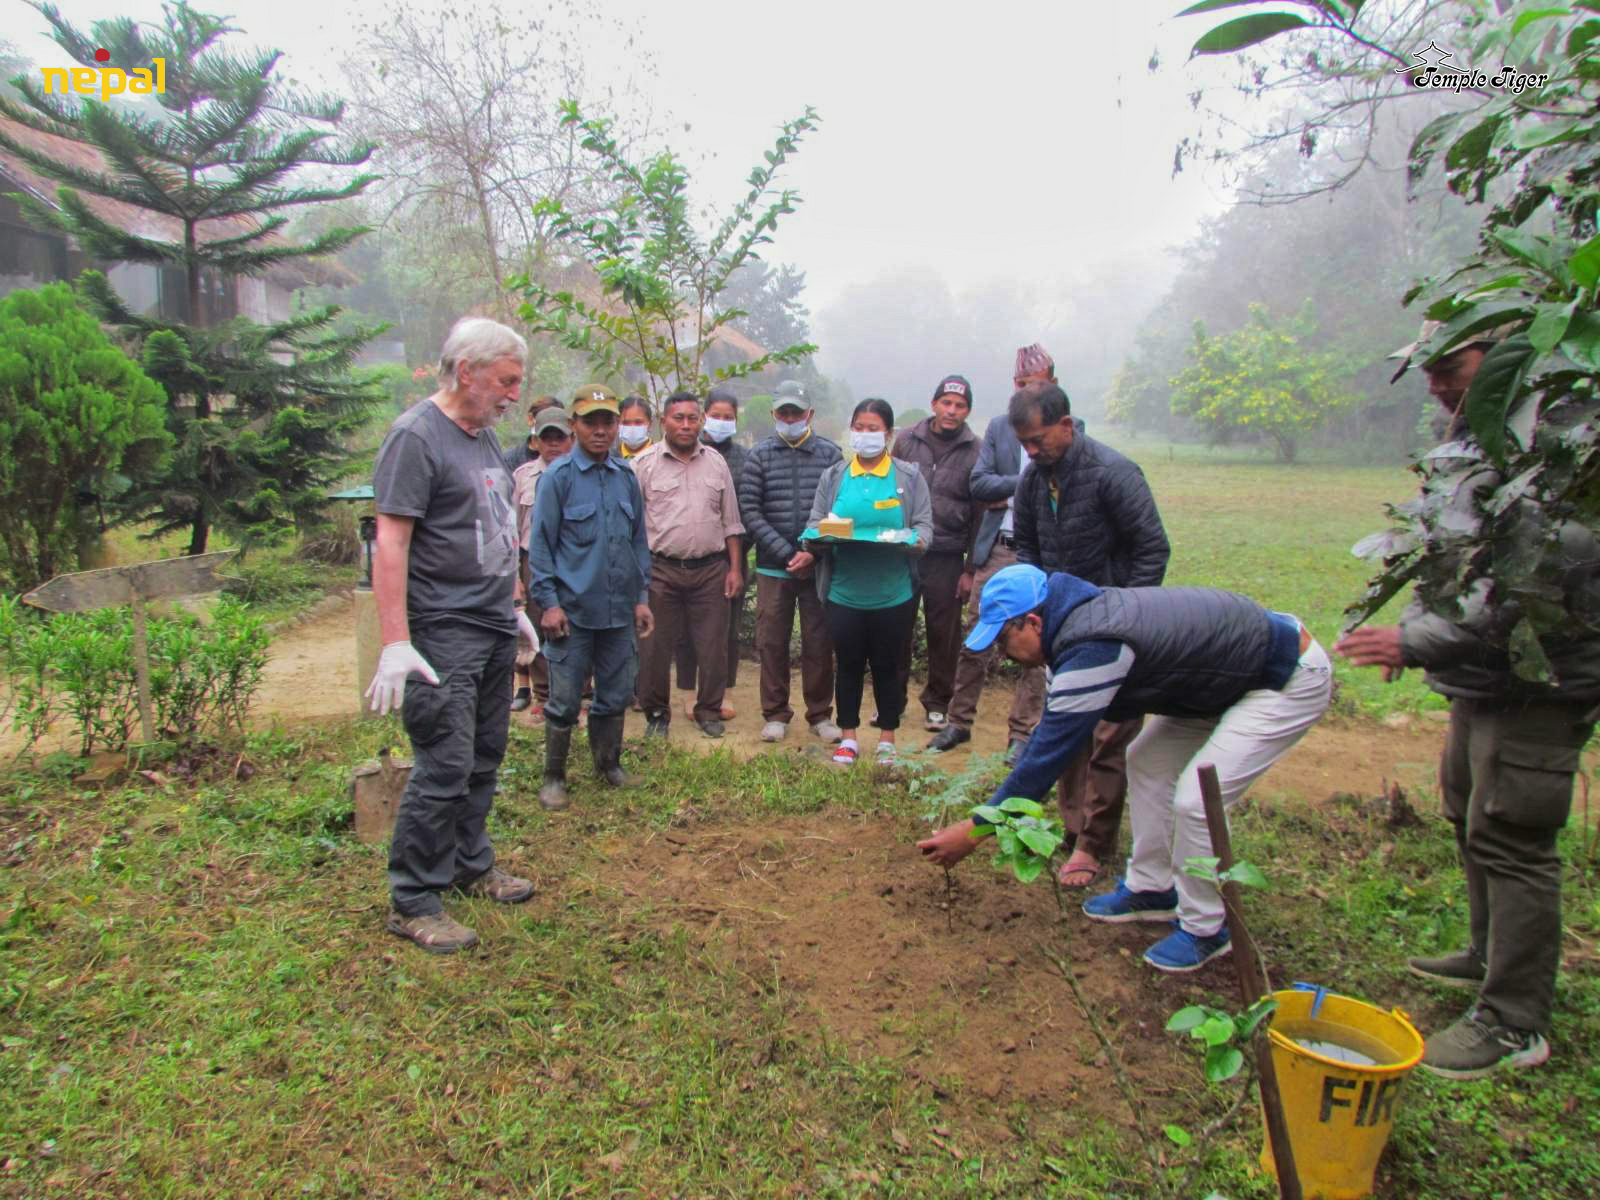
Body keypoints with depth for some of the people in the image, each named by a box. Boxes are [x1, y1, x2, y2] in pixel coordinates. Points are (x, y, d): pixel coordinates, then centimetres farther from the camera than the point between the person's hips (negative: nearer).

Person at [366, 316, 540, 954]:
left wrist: (513, 608, 23)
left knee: (484, 759, 16)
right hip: (444, 636, -9)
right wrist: (395, 644, -23)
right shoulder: (416, 435, -12)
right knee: (444, 769, -6)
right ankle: (413, 902, 8)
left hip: (495, 630, 9)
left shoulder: (484, 437, 14)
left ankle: (472, 866, 32)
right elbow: (390, 543, -18)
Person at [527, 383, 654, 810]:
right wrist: (548, 602, -11)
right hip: (573, 611, -5)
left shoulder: (626, 477, 9)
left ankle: (608, 764, 32)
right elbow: (540, 545, -5)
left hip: (620, 611, 5)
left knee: (616, 695, 14)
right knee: (565, 701, 3)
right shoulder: (558, 477, -5)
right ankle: (554, 778, 17)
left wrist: (642, 597, 11)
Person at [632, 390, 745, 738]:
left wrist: (735, 568, 7)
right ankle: (657, 713, 21)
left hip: (710, 569, 2)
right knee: (656, 647, 5)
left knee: (712, 646, 6)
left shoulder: (716, 462, 9)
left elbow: (730, 521, 12)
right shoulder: (645, 463, 1)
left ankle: (709, 711, 22)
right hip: (661, 570, -2)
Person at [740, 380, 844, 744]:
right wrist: (786, 553, -10)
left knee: (819, 642, 5)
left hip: (819, 566, 0)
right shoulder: (760, 455, 3)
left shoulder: (830, 454, 3)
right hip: (773, 567, 0)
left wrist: (814, 552, -11)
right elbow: (749, 510, -3)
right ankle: (775, 714, 18)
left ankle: (820, 714, 19)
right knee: (771, 642, 5)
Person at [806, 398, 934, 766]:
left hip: (893, 595, -1)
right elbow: (815, 522, 7)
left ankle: (887, 739, 26)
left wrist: (916, 540, -21)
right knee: (848, 666, 10)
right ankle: (848, 737, 25)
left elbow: (924, 524, 1)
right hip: (844, 594, 1)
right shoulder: (833, 476, 6)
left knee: (888, 667, 11)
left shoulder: (909, 477, 3)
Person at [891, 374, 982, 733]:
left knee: (944, 635, 7)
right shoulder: (907, 440, 4)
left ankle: (937, 703, 21)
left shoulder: (975, 452, -1)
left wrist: (971, 569, -3)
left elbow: (980, 515, 0)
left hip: (947, 557, -1)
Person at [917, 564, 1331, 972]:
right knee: (1146, 762, 11)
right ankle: (1150, 889, 24)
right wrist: (996, 810, 6)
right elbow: (1049, 731, 6)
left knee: (1194, 799, -15)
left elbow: (1048, 754, -27)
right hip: (1231, 671, 10)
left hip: (1292, 679, -10)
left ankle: (1203, 930, 7)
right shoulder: (1082, 618, -1)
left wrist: (975, 831, -19)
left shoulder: (1091, 650, -31)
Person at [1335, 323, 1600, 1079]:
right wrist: (1414, 627, 13)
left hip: (1535, 684, -10)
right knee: (1469, 816, 21)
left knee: (1509, 839, -4)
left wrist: (1421, 641, -26)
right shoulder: (1471, 438, 12)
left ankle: (1515, 1024, 9)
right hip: (1482, 678, 10)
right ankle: (1493, 955, 41)